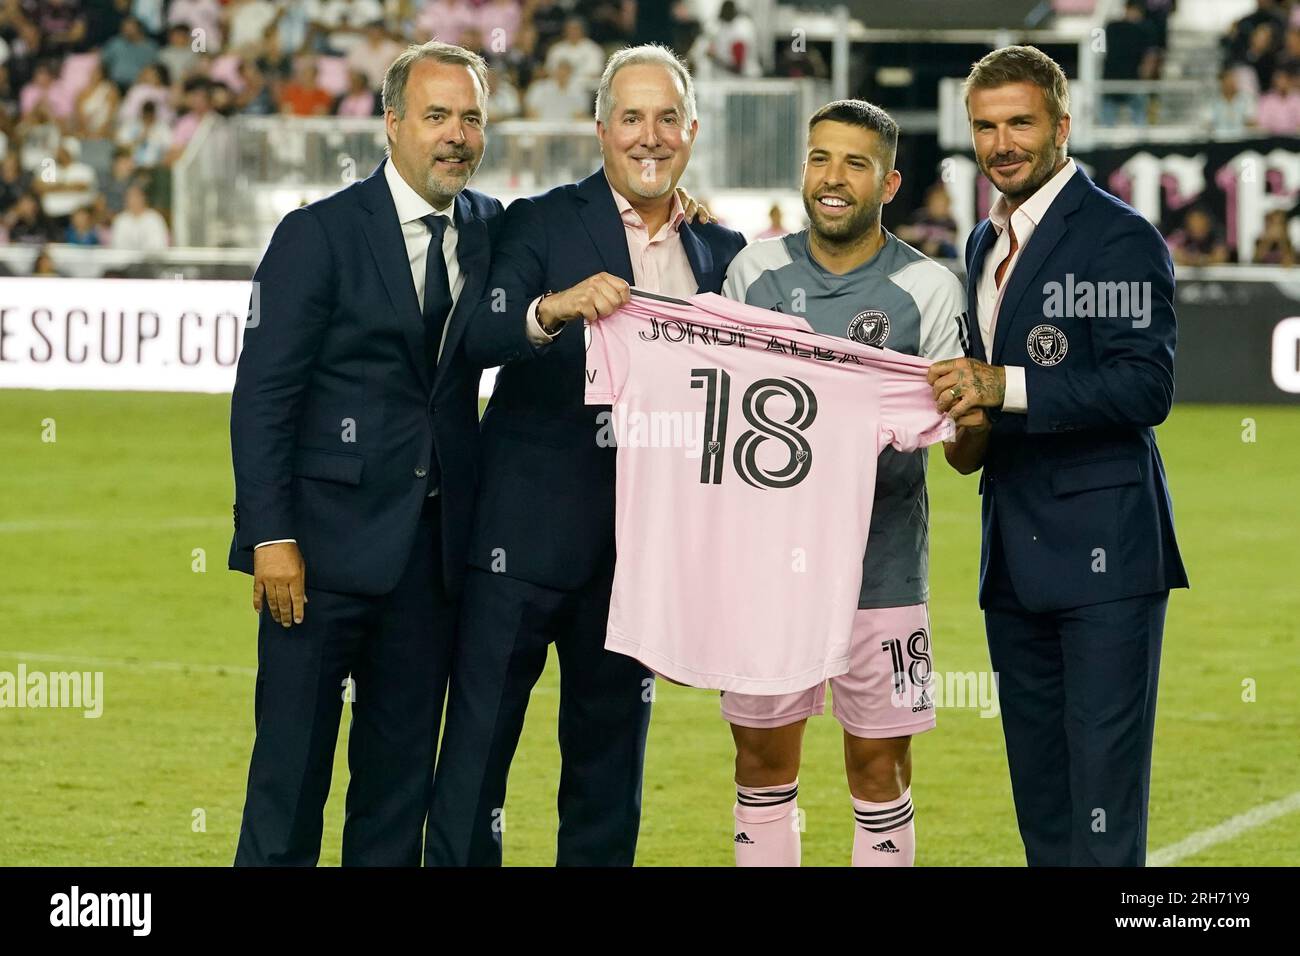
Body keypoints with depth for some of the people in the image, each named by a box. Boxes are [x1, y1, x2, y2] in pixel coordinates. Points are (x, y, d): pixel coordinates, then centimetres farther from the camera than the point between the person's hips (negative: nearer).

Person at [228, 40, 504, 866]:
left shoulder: (491, 230, 9)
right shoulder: (319, 236, -6)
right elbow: (262, 395, -9)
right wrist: (271, 537, -16)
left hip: (435, 548, 5)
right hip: (327, 542, -5)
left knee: (402, 766, 9)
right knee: (293, 761, 0)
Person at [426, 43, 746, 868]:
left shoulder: (721, 253, 9)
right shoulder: (542, 224, -2)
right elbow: (475, 341, -16)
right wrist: (554, 308, -34)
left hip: (643, 542, 4)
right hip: (529, 528, -4)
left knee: (612, 753, 11)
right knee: (480, 736, -2)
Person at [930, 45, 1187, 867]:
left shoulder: (1120, 239, -9)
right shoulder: (987, 244, 17)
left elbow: (1147, 387, -19)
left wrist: (1006, 388, -25)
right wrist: (968, 425, 5)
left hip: (1102, 550, -8)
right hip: (1016, 553, 8)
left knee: (1103, 777, -10)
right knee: (1039, 791, 11)